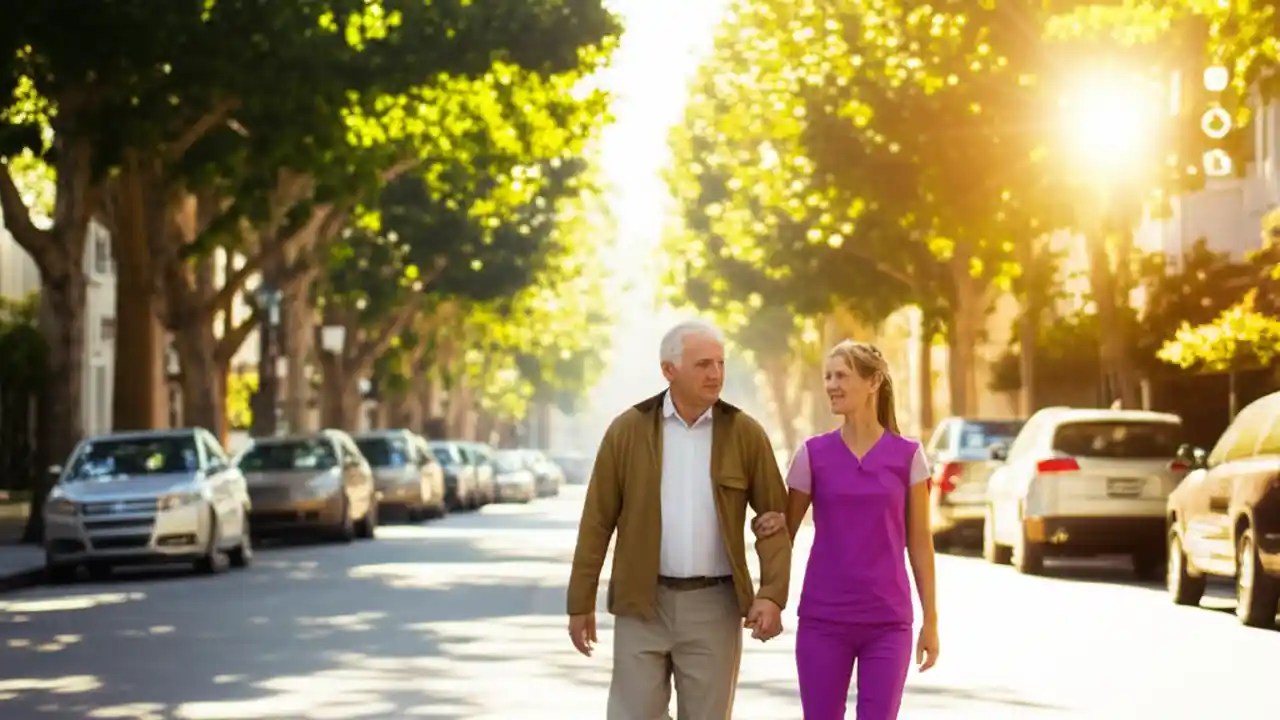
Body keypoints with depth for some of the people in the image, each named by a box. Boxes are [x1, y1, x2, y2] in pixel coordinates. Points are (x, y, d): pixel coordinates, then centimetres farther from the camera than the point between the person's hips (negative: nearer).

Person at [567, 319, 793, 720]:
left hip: (713, 605, 0)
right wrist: (581, 603, 0)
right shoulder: (628, 430, -4)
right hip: (644, 603, 0)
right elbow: (597, 521, 0)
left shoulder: (746, 434, -2)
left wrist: (773, 596, -14)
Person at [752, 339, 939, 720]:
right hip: (823, 620, 1)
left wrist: (931, 620, 3)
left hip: (887, 622, -1)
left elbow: (920, 542, 5)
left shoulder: (908, 455, 1)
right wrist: (771, 525, -14)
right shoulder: (813, 453, 2)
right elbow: (783, 532, 10)